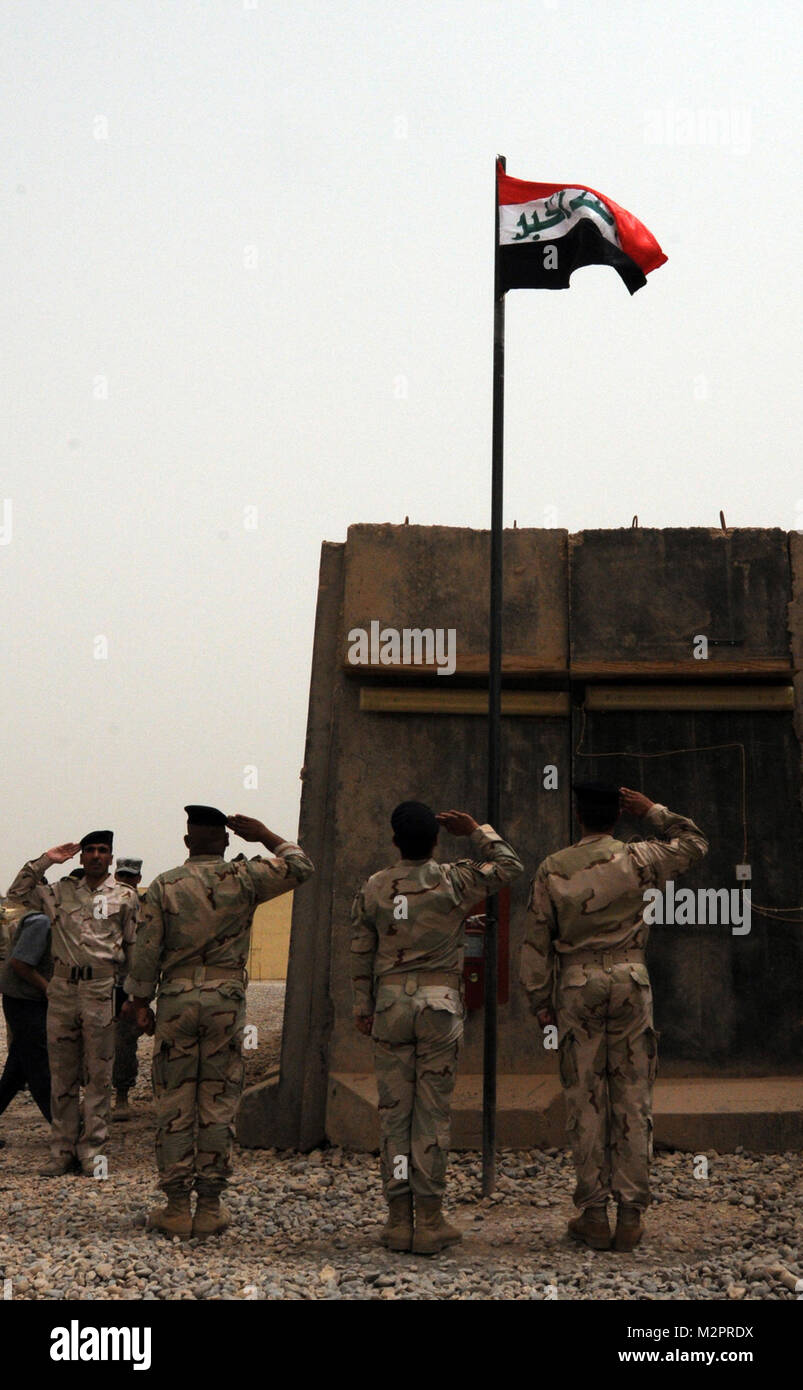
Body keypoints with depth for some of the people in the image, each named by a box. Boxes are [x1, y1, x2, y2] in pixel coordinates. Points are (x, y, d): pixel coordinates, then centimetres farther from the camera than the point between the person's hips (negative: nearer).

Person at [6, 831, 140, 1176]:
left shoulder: (125, 897, 6)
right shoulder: (61, 892, 13)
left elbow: (136, 948, 8)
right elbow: (18, 892, 13)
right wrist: (45, 860, 5)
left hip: (101, 992, -3)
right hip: (62, 990, 3)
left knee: (98, 1074, 0)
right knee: (62, 1075, 6)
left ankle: (91, 1151, 6)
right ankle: (63, 1150, 13)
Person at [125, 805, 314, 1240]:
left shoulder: (164, 885, 0)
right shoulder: (243, 878, -1)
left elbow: (146, 951, -1)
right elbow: (300, 867, 10)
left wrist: (140, 1000, 10)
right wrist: (263, 835, 16)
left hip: (176, 997, 0)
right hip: (226, 998, 0)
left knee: (174, 1104, 5)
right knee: (218, 1104, 5)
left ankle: (176, 1207, 6)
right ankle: (210, 1207, 7)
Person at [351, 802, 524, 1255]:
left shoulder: (374, 888, 3)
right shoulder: (453, 882, -3)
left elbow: (362, 953, 8)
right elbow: (509, 865, 11)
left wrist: (363, 1006, 16)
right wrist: (477, 830, 20)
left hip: (391, 1005, 2)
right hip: (441, 1005, -2)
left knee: (395, 1112, 5)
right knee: (433, 1112, 1)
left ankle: (399, 1220, 6)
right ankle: (430, 1222, 2)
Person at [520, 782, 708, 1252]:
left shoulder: (552, 870, -1)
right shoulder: (635, 859, -3)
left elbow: (536, 941, 2)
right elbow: (694, 843, 14)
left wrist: (541, 1001, 9)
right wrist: (652, 810, 15)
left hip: (577, 987, 0)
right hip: (630, 982, 0)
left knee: (585, 1102, 5)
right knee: (634, 1100, 4)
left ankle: (593, 1215, 8)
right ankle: (632, 1216, 6)